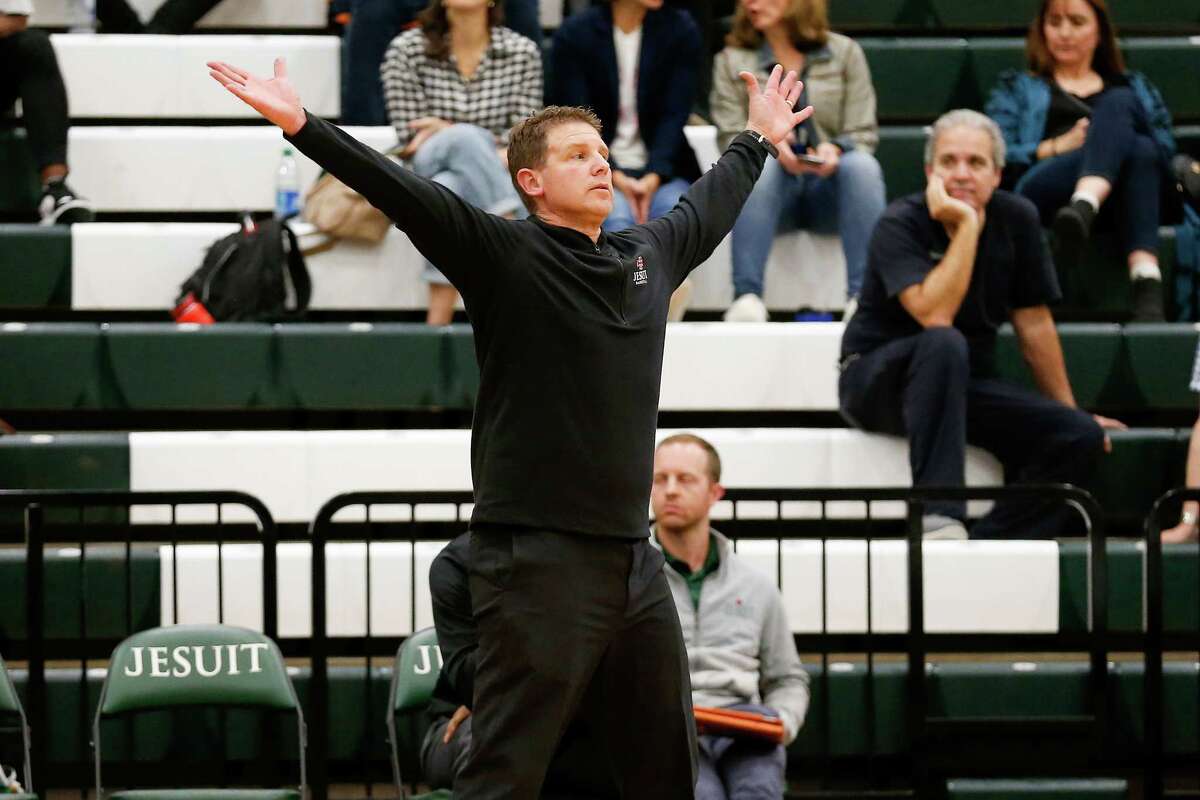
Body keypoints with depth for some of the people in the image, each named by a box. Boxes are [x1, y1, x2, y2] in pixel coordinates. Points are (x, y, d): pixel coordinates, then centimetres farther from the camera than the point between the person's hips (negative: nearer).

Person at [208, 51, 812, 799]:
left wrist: (758, 138, 50)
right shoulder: (503, 253, -5)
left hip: (635, 559, 7)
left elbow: (711, 203, 34)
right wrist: (302, 125, -28)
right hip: (540, 561, -7)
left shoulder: (648, 254, 14)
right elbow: (403, 192, -17)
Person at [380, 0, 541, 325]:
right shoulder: (407, 50, -1)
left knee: (449, 188, -37)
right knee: (465, 138, -36)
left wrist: (446, 128, -13)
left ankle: (438, 322, -42)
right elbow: (410, 141, -2)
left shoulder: (522, 52, 2)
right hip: (430, 168, -1)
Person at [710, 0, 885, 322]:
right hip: (773, 189, 0)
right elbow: (731, 139, 2)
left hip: (829, 192, 0)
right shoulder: (731, 60, 11)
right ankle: (746, 294, -43)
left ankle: (864, 295, -39)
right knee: (759, 165, -33)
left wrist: (835, 150, -20)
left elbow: (864, 135, 4)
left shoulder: (845, 52, 10)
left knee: (862, 166, -31)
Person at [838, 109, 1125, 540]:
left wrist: (1068, 410, 12)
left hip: (963, 385, 5)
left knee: (1082, 438, -14)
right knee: (944, 344, -39)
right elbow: (935, 316, -31)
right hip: (879, 382, -5)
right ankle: (939, 516, -44)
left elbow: (1034, 325, 8)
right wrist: (967, 225, -27)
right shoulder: (900, 224, -16)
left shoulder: (1016, 219, -1)